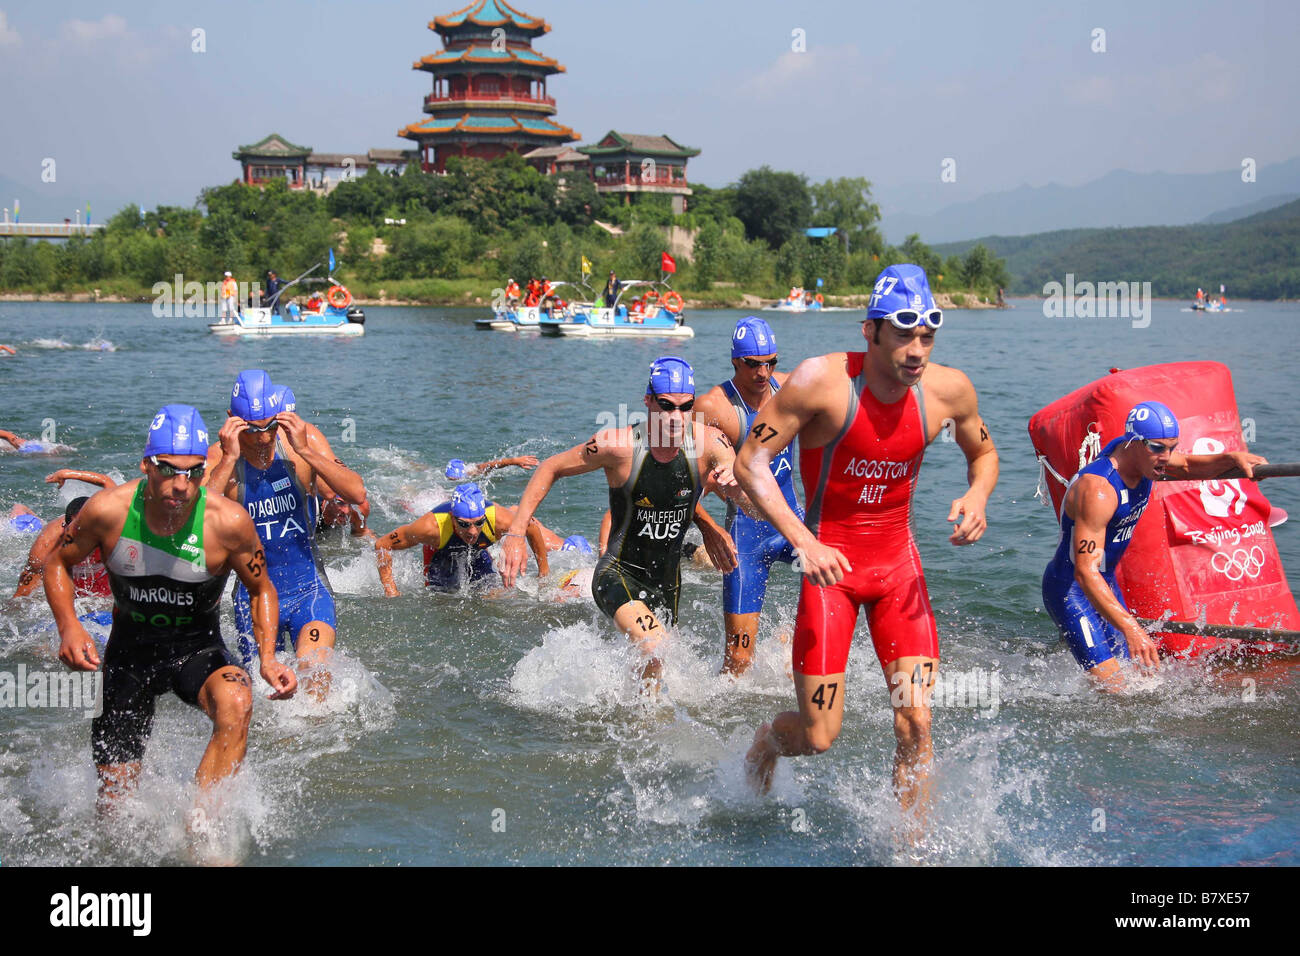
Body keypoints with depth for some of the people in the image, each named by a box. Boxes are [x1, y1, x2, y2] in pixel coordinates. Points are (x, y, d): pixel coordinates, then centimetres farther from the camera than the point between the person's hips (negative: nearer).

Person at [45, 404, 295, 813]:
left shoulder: (228, 522, -22)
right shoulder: (108, 510, -20)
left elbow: (261, 588, -4)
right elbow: (57, 564, -1)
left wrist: (268, 658, -18)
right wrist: (69, 628, -18)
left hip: (199, 649, -1)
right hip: (130, 648, 1)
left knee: (235, 705, -36)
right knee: (115, 797, 4)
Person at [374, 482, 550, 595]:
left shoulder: (500, 519, -41)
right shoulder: (433, 526, -46)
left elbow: (533, 528, -17)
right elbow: (382, 544, -32)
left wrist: (544, 573, -8)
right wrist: (391, 592, -31)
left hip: (478, 556, 2)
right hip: (440, 558, -2)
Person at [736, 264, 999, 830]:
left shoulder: (949, 390, -7)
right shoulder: (821, 380, -20)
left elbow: (983, 453, 14)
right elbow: (749, 463, -16)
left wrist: (978, 494, -10)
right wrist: (801, 540, -27)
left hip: (899, 560, 3)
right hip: (829, 563, -3)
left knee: (916, 724, -7)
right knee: (819, 737, -1)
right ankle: (768, 741, 36)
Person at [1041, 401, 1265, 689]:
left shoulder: (1142, 456, -6)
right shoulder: (1098, 490, -32)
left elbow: (1188, 467, 17)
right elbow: (1086, 573, -38)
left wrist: (1233, 458, -4)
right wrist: (1130, 628, -47)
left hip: (1106, 582, 9)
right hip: (1071, 589, -9)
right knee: (1113, 690, -19)